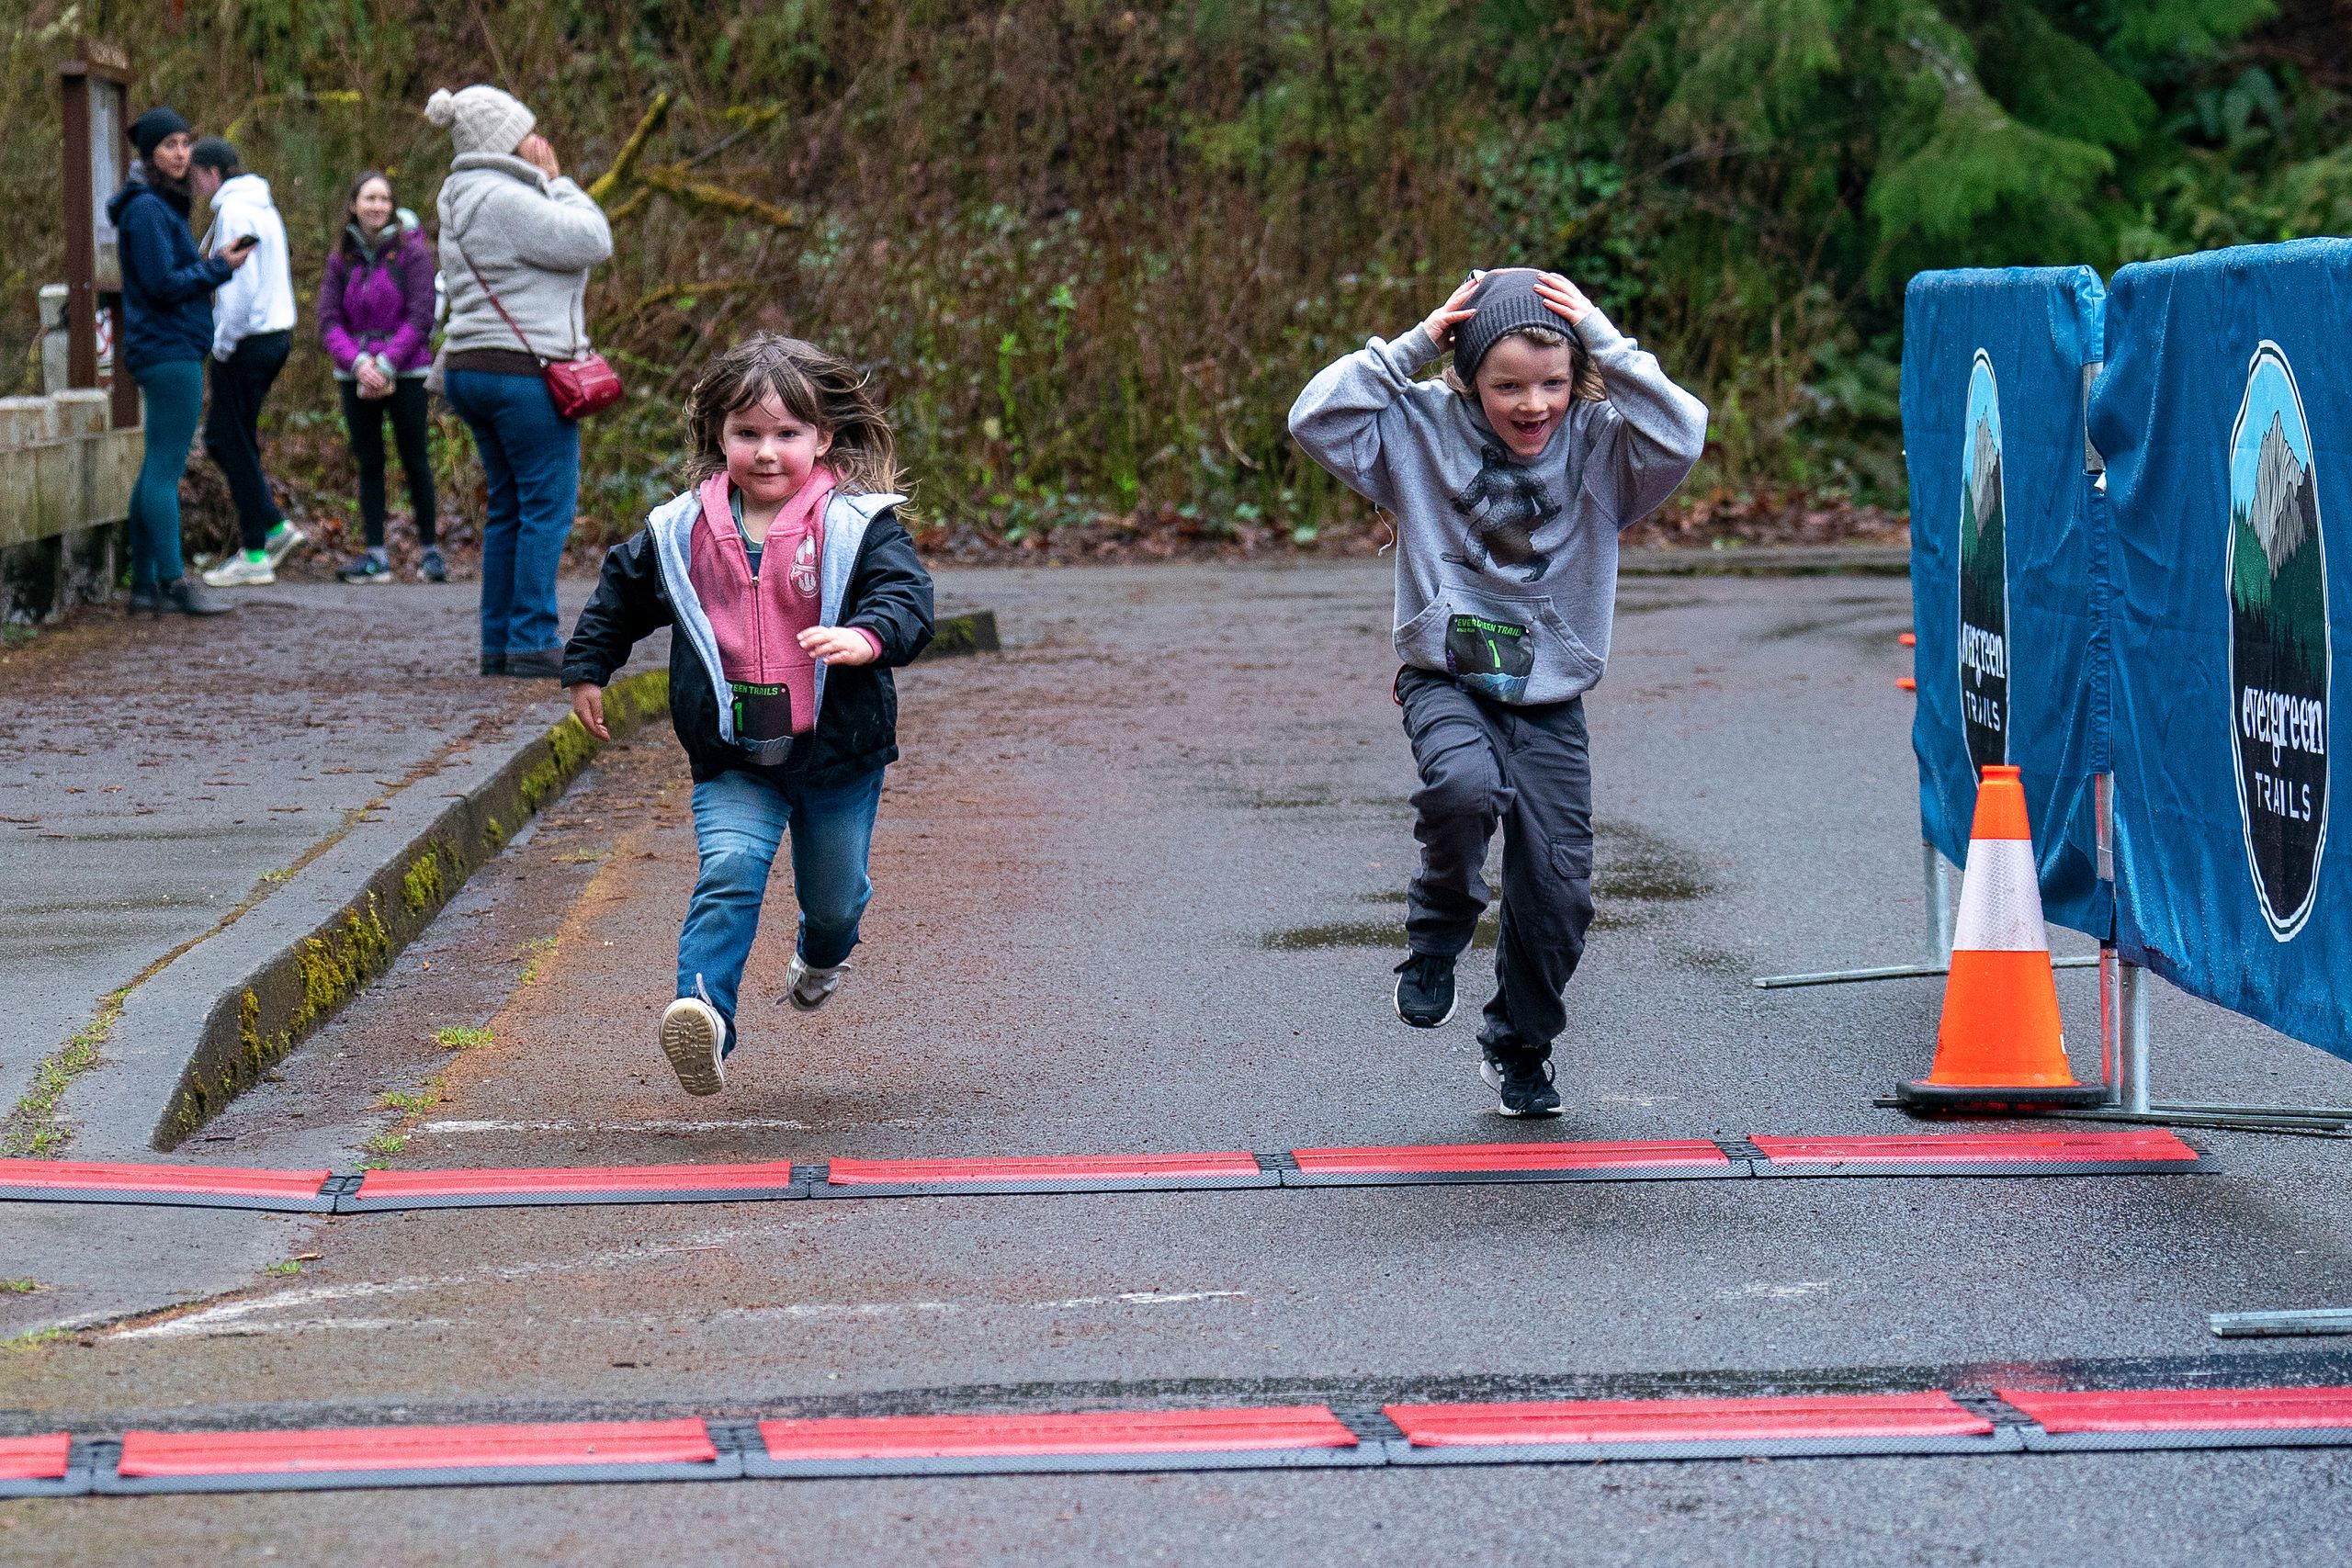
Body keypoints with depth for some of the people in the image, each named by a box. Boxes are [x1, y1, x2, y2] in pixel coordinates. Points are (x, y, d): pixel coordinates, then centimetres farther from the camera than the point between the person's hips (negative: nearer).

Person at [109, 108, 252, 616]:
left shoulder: (163, 205, 17)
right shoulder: (147, 209, -13)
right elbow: (162, 283, -18)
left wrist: (214, 264, 7)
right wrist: (219, 268, -11)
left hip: (169, 350, 10)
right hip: (170, 350, -10)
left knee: (156, 472, 11)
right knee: (166, 470, -9)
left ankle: (144, 585, 14)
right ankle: (172, 583, -10)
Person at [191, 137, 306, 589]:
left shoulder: (234, 211, -13)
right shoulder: (263, 208, 16)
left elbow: (240, 284, -20)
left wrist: (222, 343, -13)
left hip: (247, 340, -9)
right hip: (276, 332, 9)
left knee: (236, 445, -2)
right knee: (220, 437, 17)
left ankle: (255, 555, 1)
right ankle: (275, 527, 13)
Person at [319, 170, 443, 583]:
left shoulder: (411, 251, -3)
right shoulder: (341, 258, 7)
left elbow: (420, 318, -8)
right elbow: (328, 320, 2)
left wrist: (386, 364, -16)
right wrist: (359, 363, -14)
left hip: (406, 374, -3)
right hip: (355, 376, 3)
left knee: (414, 460, 0)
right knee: (368, 463, 4)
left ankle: (430, 549, 9)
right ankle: (375, 556, 5)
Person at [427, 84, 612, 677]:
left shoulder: (463, 204, 16)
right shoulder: (505, 200, -16)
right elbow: (592, 240, -14)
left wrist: (545, 182, 14)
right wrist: (555, 181, -4)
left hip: (474, 371, 10)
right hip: (525, 372, -10)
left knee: (509, 508, 13)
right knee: (549, 508, -5)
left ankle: (499, 643, 13)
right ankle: (533, 643, -6)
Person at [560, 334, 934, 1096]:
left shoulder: (858, 526, -9)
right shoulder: (680, 533, 1)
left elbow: (908, 598, -20)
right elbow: (621, 594, 18)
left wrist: (866, 637, -40)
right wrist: (586, 669, 22)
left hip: (838, 755, 0)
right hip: (731, 762, 1)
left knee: (833, 892, 17)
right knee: (728, 871, -22)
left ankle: (824, 953, 53)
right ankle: (704, 1012, -34)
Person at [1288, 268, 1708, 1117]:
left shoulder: (1599, 444, -5)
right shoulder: (1424, 432, -4)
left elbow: (1681, 435, -23)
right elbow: (1317, 419, -13)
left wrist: (1602, 340, -20)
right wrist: (1413, 346, -16)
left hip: (1551, 701, 1)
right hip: (1446, 682, -1)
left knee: (1557, 888, -1)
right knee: (1465, 784, -34)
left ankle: (1520, 1048, 24)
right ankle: (1437, 934, -4)